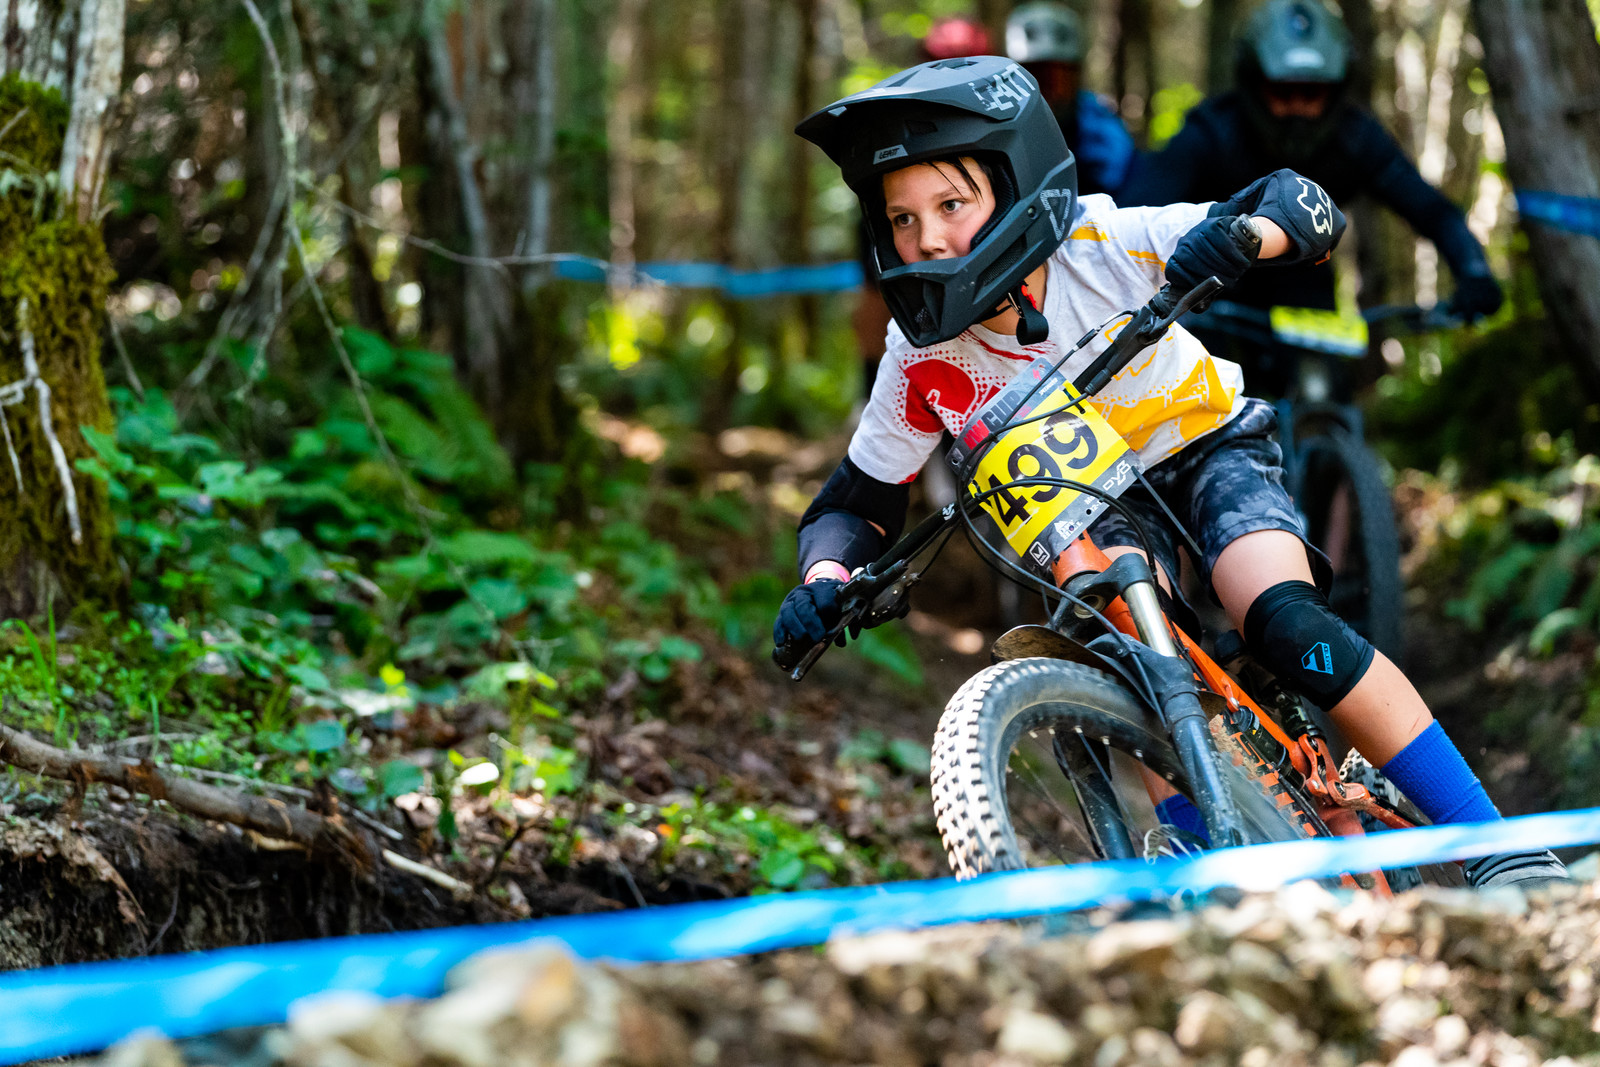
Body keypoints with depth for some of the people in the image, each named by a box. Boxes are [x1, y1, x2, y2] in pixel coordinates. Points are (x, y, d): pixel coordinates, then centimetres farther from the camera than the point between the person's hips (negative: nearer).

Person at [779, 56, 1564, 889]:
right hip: (1094, 504, 2)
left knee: (1288, 626, -26)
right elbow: (856, 502, -9)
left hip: (1207, 448, -2)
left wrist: (1236, 234, -45)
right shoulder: (922, 361, -22)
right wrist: (824, 582, -31)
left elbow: (1304, 206, -23)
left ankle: (1506, 852, -20)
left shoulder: (1104, 243, -29)